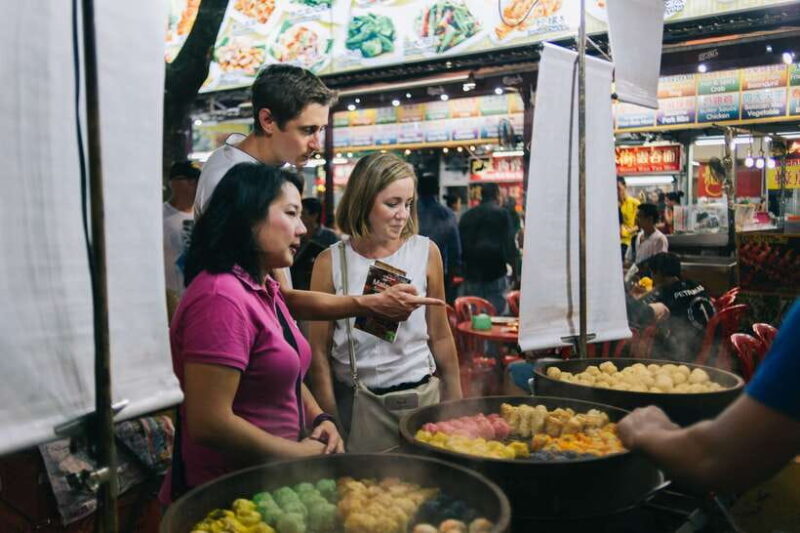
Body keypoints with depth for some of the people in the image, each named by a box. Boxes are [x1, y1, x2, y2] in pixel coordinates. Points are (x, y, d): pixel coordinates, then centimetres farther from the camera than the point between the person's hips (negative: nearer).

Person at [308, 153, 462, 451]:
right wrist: (330, 421, -3)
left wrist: (455, 405, 10)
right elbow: (319, 351, -1)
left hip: (417, 394, 1)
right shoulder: (330, 262, -5)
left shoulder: (426, 252, -2)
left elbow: (440, 337, 6)